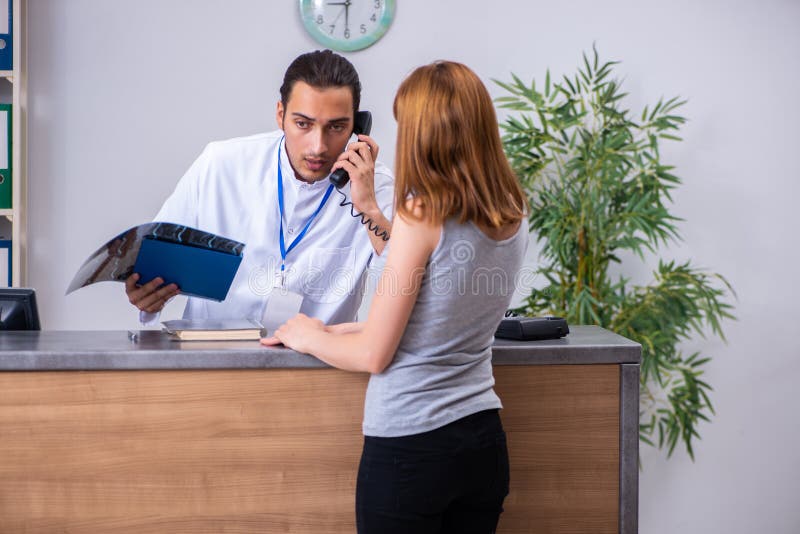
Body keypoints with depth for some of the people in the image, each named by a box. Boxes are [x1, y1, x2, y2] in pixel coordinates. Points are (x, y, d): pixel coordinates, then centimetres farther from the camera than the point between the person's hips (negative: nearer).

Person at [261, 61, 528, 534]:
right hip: (484, 442, 7)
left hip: (410, 446, -7)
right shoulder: (512, 218, 4)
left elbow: (374, 355, -12)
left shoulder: (423, 210, -17)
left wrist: (308, 337, 7)